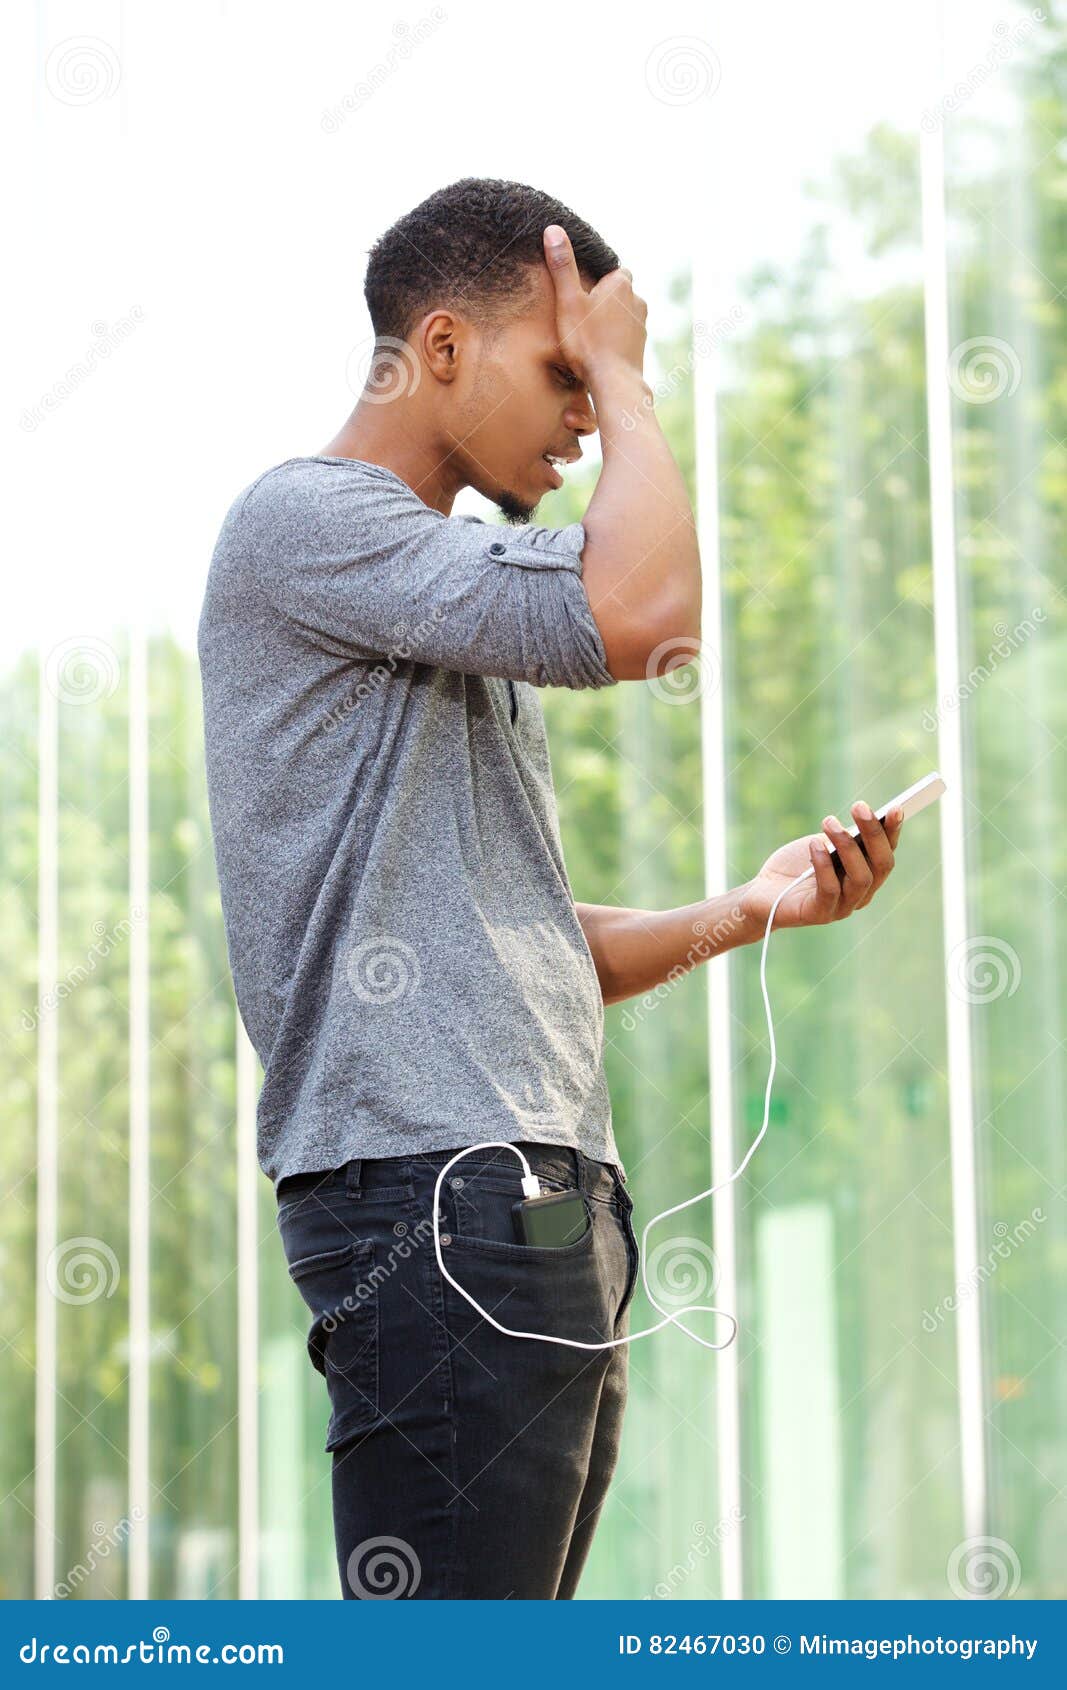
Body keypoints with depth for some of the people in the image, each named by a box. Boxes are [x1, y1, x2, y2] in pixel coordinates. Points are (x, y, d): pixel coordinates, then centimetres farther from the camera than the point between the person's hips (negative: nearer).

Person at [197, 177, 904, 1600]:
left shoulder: (467, 615, 27)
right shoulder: (304, 521, -3)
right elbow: (644, 617, -18)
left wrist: (745, 912, 14)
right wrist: (620, 368, -2)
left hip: (546, 1200, 10)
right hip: (429, 1181, -10)